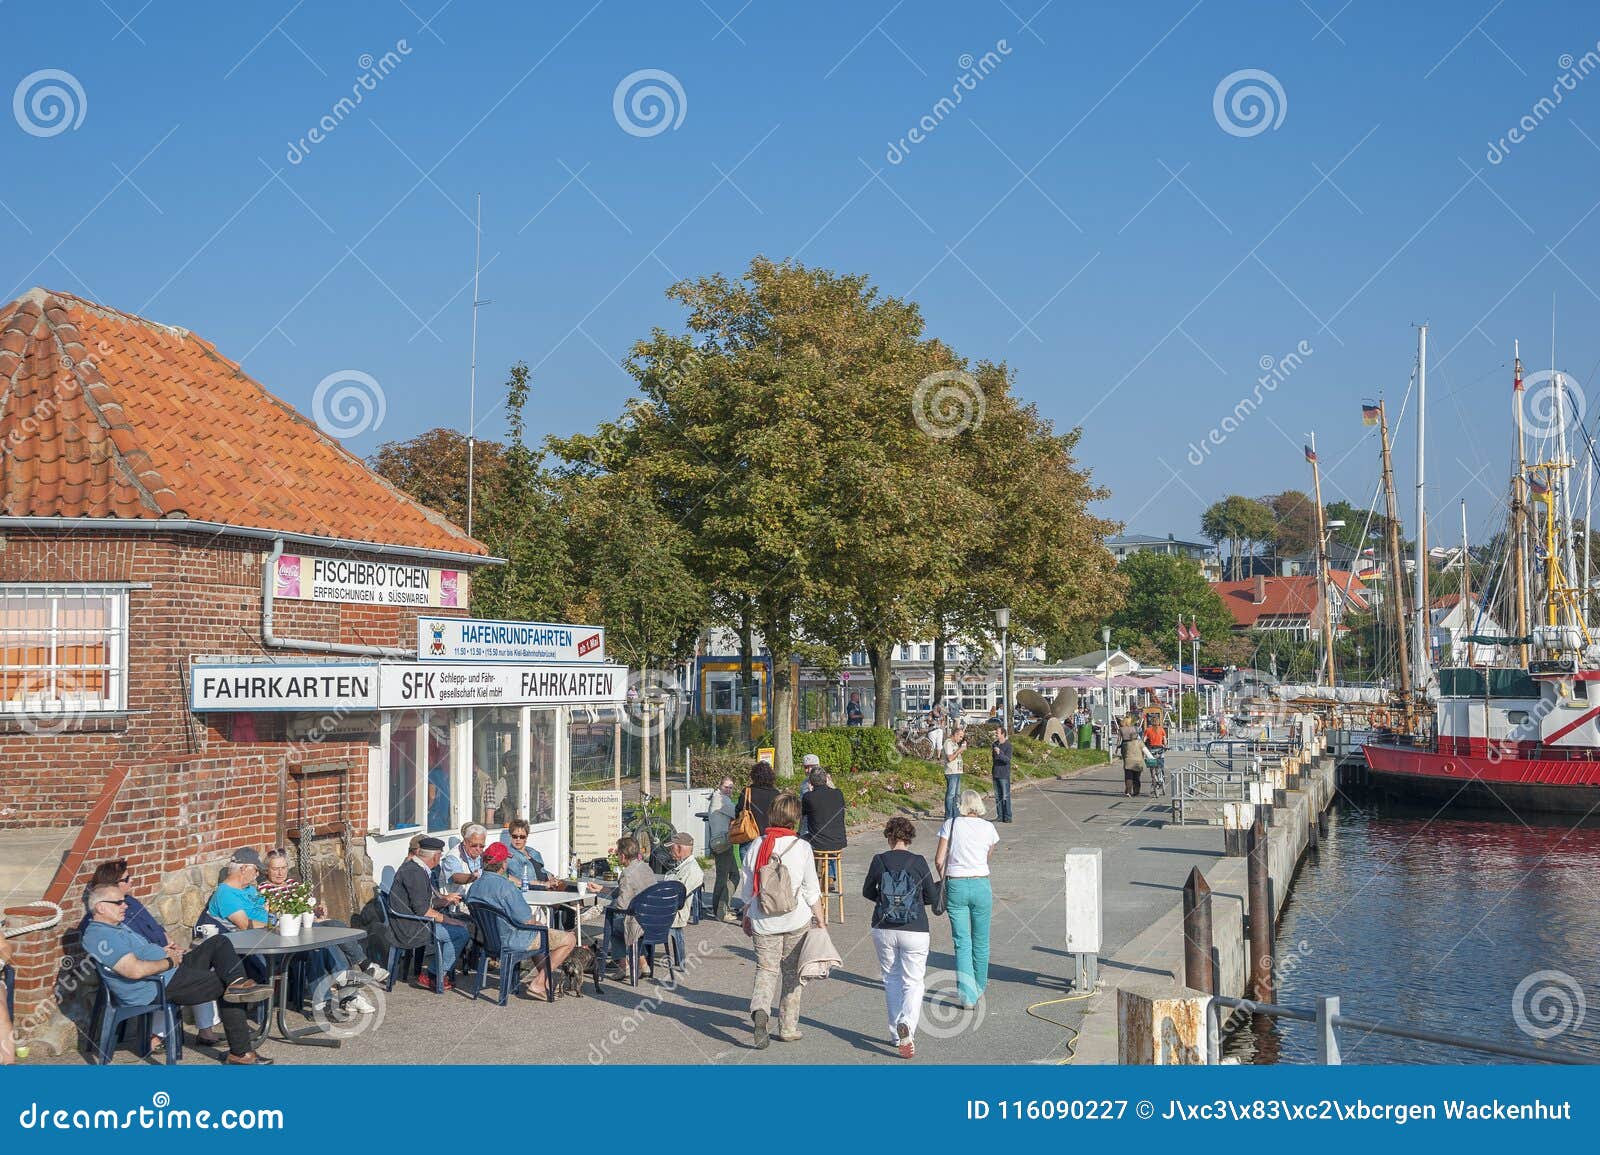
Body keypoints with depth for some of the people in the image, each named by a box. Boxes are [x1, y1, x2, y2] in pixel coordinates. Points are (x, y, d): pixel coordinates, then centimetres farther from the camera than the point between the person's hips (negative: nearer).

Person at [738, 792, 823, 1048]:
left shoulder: (757, 846, -3)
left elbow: (746, 889, 5)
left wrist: (747, 918, 18)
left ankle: (760, 1010, -19)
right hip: (797, 921, -1)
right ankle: (788, 1027, 18)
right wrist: (820, 921, 3)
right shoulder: (801, 847, -10)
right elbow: (812, 891, -7)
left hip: (763, 922, 1)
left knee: (766, 969, 8)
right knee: (792, 974, 13)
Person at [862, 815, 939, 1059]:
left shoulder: (879, 860, -5)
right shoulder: (919, 862, -8)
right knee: (913, 983, 4)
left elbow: (867, 892, 8)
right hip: (915, 930, -2)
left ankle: (896, 1034, 18)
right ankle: (907, 1024, -22)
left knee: (891, 980, 17)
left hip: (883, 930, 2)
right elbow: (932, 897, 0)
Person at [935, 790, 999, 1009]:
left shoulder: (951, 824, -1)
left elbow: (939, 859, -4)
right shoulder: (988, 827, 2)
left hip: (956, 886, -1)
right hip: (981, 884, 1)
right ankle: (979, 988, 33)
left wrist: (944, 880, 11)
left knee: (962, 942, 2)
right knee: (980, 941, 17)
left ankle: (967, 996, -4)